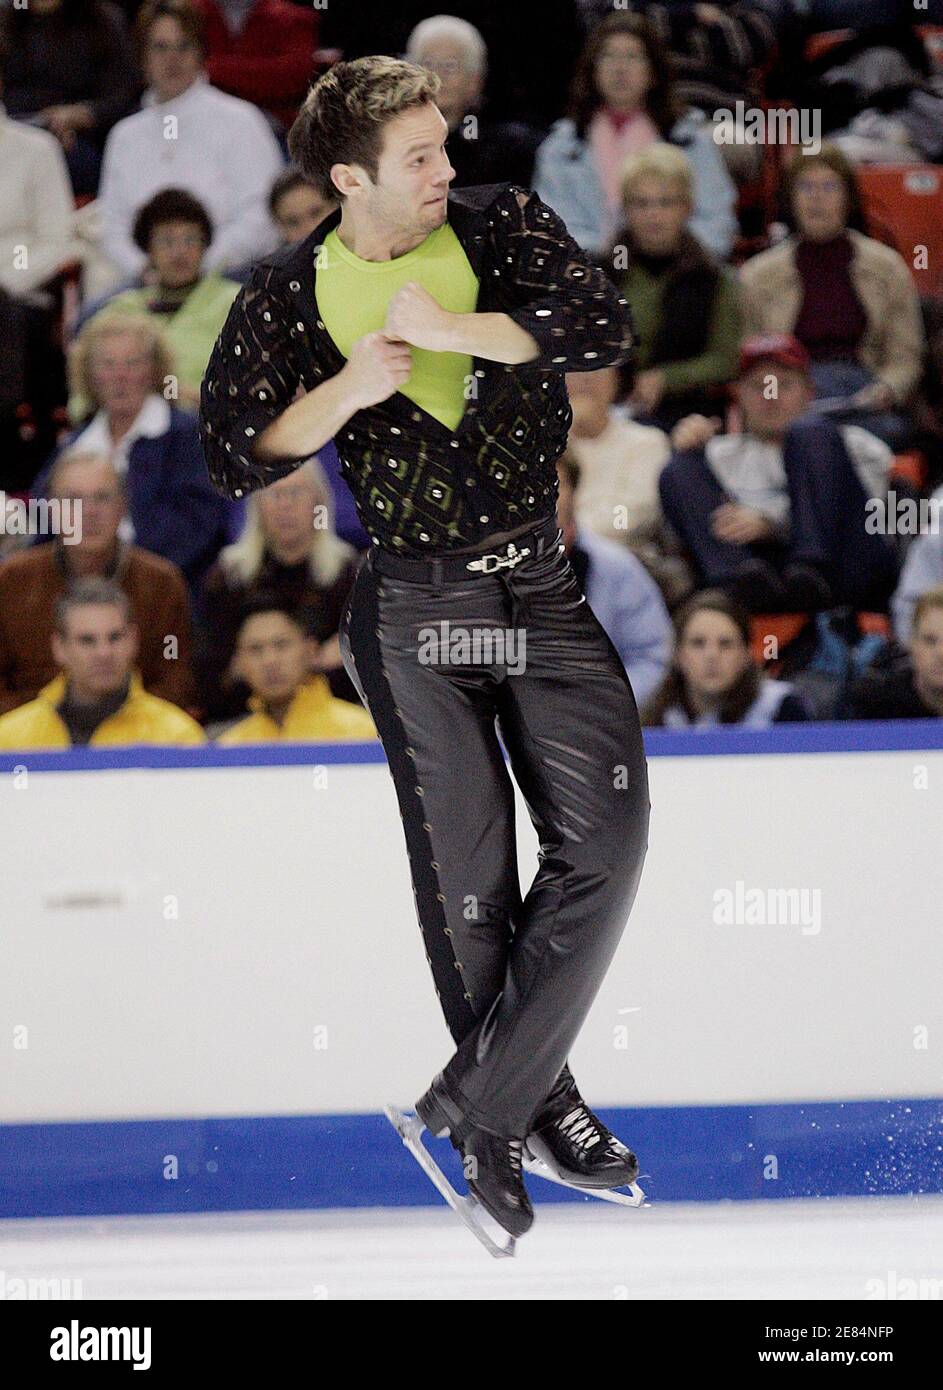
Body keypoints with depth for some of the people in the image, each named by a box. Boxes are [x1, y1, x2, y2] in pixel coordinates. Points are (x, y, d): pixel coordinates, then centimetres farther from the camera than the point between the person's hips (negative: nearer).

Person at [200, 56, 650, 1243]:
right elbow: (232, 457, -2)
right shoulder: (288, 296, 0)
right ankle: (538, 1101, 19)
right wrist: (347, 390, -17)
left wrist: (453, 327, -19)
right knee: (467, 875, 2)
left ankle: (478, 1101, -3)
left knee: (606, 836, -10)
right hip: (416, 613, -2)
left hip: (547, 588, 2)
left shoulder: (498, 227, 2)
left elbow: (602, 323, -12)